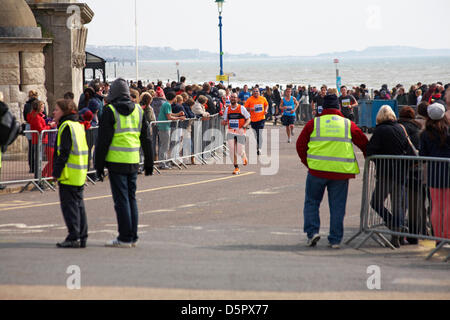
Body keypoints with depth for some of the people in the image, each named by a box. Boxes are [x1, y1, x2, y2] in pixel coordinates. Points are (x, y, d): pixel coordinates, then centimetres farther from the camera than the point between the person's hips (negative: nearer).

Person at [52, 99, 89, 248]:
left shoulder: (66, 126, -12)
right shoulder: (79, 126, 15)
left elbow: (64, 152, -17)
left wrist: (56, 171, -14)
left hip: (69, 174, -9)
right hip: (80, 174, 9)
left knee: (69, 205, -5)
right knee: (79, 205, 12)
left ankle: (73, 238, -6)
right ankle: (82, 237, 14)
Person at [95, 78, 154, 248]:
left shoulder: (110, 111, -8)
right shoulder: (138, 110, 8)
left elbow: (103, 140, -9)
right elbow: (146, 139, 13)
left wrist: (99, 164, -4)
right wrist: (149, 163, 20)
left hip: (116, 162, -5)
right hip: (133, 162, 5)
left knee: (121, 200, -2)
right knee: (131, 198, 13)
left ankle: (125, 238, -1)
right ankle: (133, 237, 16)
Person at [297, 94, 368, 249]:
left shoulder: (313, 123, 3)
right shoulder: (349, 125, 6)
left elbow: (300, 145, 4)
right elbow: (365, 144, 10)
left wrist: (307, 162, 14)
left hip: (317, 170, -1)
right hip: (341, 172, 1)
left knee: (312, 202, 13)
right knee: (337, 206, 8)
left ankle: (312, 231, -1)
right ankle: (335, 240, 8)